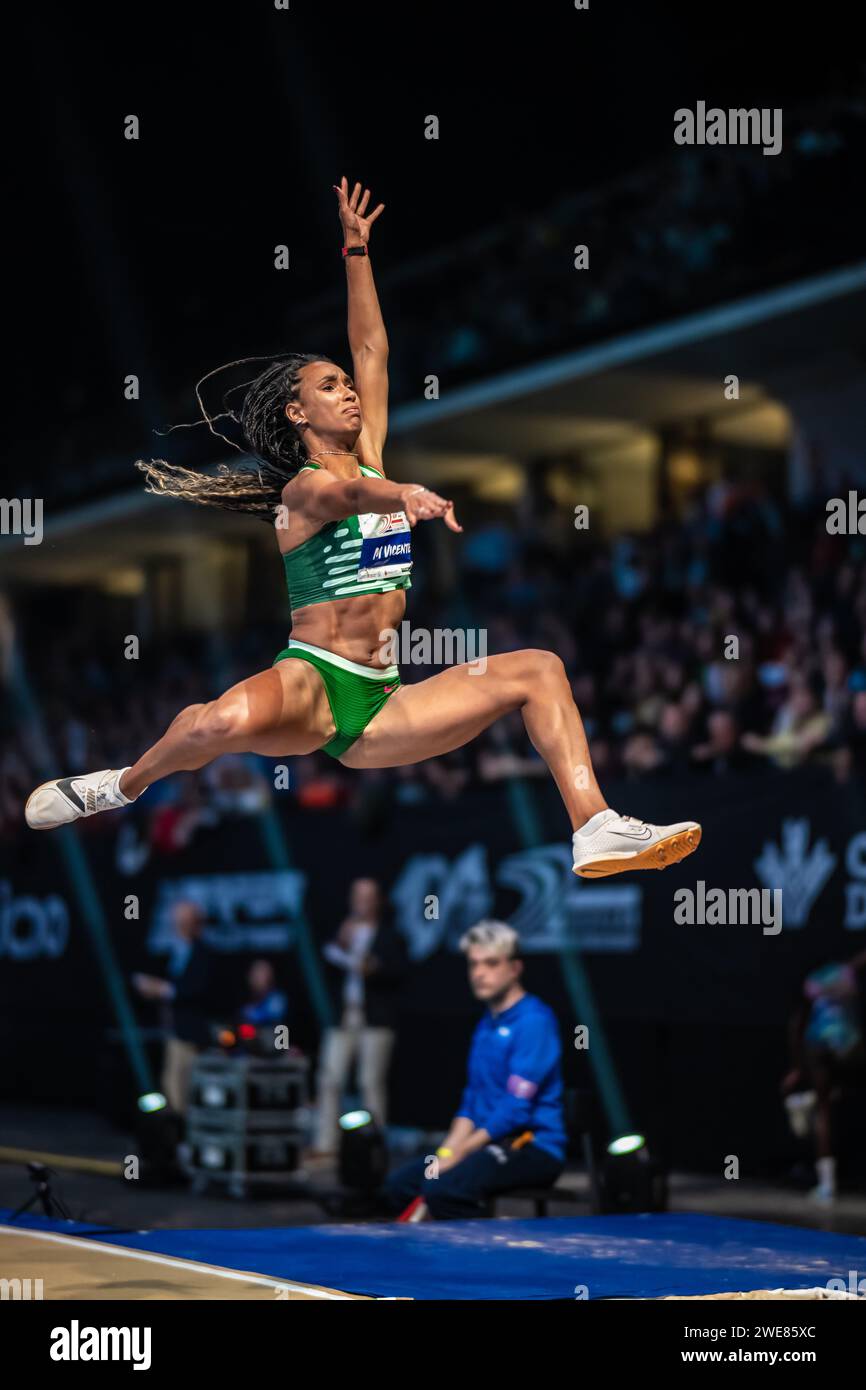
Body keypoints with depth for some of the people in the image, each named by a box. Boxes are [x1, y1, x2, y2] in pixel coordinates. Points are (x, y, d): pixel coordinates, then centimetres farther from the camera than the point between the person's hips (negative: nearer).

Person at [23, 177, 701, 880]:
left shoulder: (370, 457, 18)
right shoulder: (303, 488, -2)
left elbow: (371, 348, 20)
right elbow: (348, 494, -26)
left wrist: (357, 252, 18)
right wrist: (407, 495, -47)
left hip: (380, 706, 7)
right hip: (310, 681, -7)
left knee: (538, 669, -5)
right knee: (228, 719, -41)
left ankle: (596, 831, -19)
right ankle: (123, 786, -8)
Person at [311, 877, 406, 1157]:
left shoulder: (389, 938, 9)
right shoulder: (342, 933, 17)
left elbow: (399, 973, -3)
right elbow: (327, 964, 5)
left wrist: (374, 969, -18)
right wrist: (341, 944, -9)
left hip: (376, 1020, -3)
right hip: (342, 1018, 3)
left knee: (372, 1082, -6)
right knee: (330, 1080, 0)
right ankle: (325, 1143, 3)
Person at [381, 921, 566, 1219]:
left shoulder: (533, 1021, -12)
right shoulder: (486, 1026, 18)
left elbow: (516, 1109, -17)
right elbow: (471, 1103, 19)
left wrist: (459, 1152, -14)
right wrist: (446, 1152, 1)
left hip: (533, 1147, -9)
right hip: (491, 1144, 9)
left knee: (443, 1189, -31)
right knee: (398, 1186, -2)